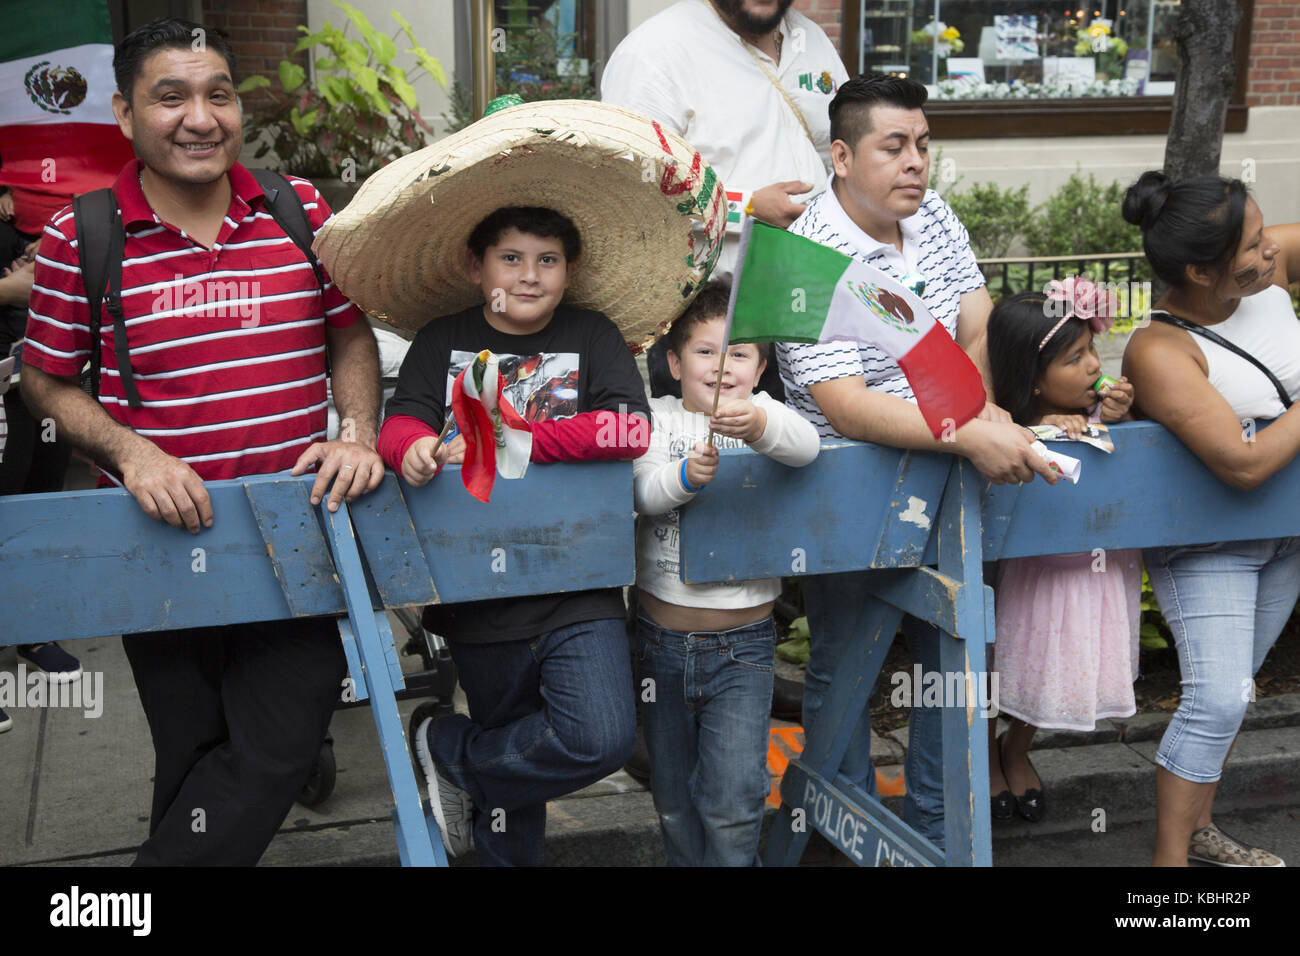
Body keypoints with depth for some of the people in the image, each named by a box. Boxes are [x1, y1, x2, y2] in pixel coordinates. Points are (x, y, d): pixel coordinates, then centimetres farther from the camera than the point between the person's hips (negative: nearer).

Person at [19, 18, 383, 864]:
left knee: (279, 751, -1)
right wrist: (130, 452, -14)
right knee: (193, 753, 13)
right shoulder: (79, 239, -5)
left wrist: (360, 433, -6)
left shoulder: (300, 208, 1)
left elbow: (352, 332, 11)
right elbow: (47, 382, 3)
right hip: (165, 533, -1)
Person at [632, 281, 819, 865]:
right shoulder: (659, 418, 2)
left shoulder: (765, 416, -1)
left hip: (742, 643, -2)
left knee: (731, 799, -8)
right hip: (662, 636, 2)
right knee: (673, 796, 15)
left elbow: (806, 446, -23)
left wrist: (759, 424, -45)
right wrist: (684, 476, -36)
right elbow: (643, 490, -14)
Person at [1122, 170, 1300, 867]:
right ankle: (1170, 860, 1)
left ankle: (1197, 828, 31)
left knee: (1227, 687, 16)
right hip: (1205, 545, -7)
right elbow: (1243, 464, -34)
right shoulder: (1160, 355, -29)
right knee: (1218, 700, -12)